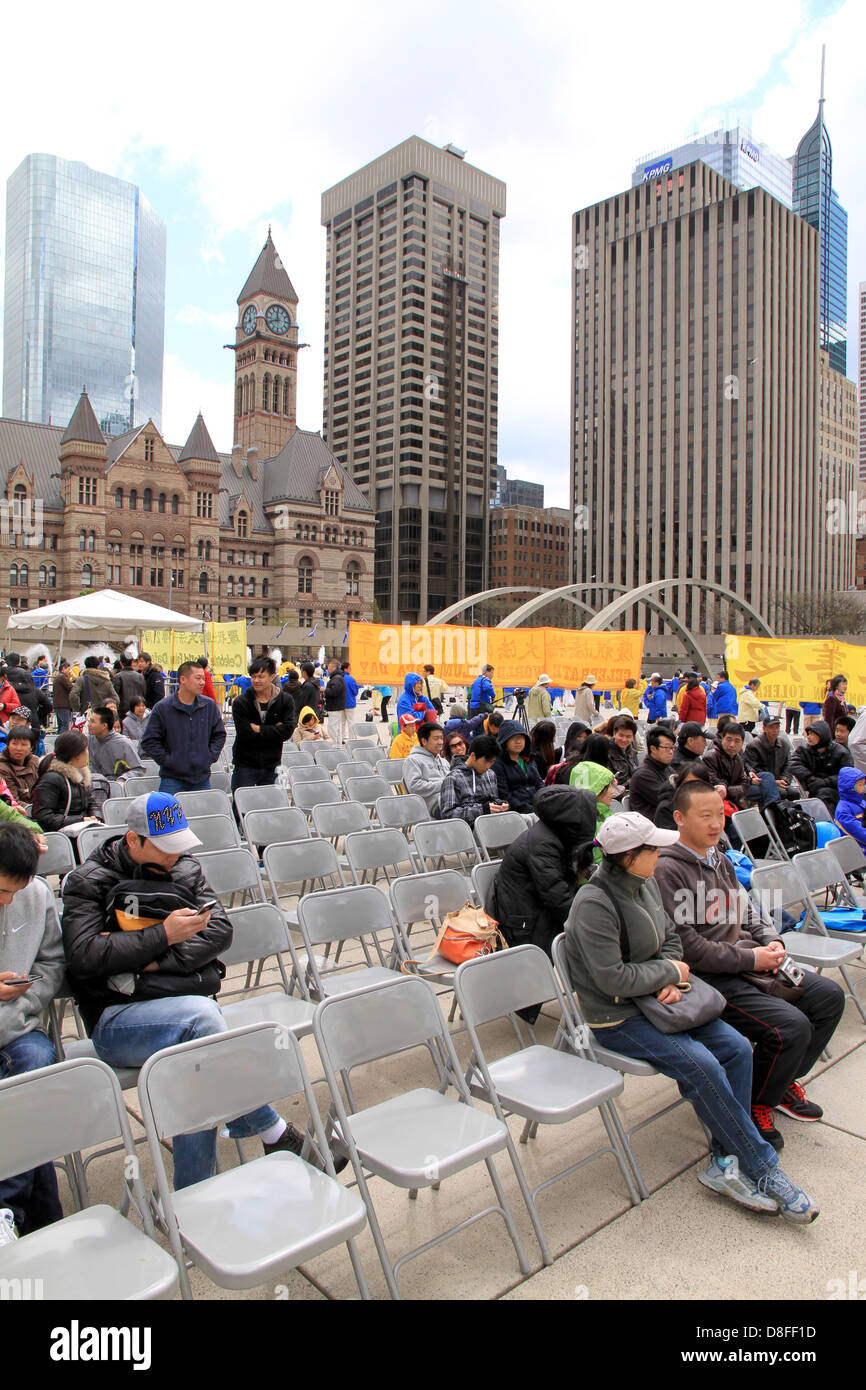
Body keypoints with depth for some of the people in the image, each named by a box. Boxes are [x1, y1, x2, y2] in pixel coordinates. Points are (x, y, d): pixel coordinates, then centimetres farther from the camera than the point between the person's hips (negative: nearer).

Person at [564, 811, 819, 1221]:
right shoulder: (593, 904, -24)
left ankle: (724, 1163, 0)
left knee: (737, 1047, -6)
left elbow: (670, 938, 15)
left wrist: (672, 983, -5)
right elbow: (613, 978, -25)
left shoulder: (645, 883, 3)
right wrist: (670, 972, -12)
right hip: (617, 1018, -8)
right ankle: (763, 1169, -4)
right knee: (701, 1065, -22)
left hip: (654, 999, 8)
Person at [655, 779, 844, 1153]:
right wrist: (750, 959, -16)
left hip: (751, 962, 9)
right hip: (708, 978, -9)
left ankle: (783, 1082, 24)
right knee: (792, 1025, -22)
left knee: (829, 995, 7)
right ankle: (753, 1106, 4)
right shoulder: (667, 870, -17)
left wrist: (772, 942, 0)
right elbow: (685, 946, -21)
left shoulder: (721, 862, 13)